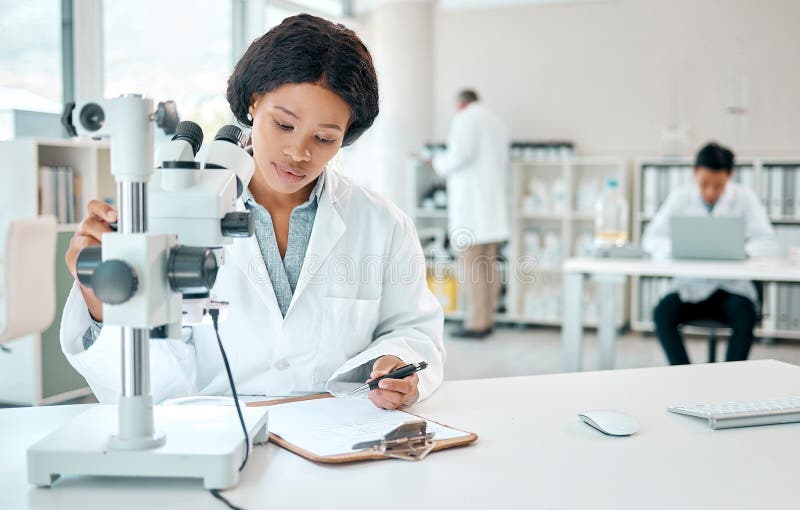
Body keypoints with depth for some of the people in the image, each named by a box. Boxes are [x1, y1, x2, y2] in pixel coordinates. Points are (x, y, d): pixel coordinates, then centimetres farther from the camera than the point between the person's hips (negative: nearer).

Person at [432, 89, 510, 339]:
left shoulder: (465, 119, -4)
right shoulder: (497, 121, 20)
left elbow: (461, 154, -16)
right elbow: (503, 162, 19)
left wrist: (440, 163, 1)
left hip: (470, 203, -8)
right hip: (494, 201, 8)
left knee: (471, 263, -7)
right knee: (489, 263, 9)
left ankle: (477, 324, -7)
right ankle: (488, 319, 11)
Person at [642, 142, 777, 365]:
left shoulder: (744, 197, 0)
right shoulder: (681, 197, 2)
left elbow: (766, 242, -8)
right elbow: (651, 238, -3)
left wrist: (739, 251, -30)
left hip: (733, 286, -1)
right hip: (692, 287, 1)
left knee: (745, 313, -33)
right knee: (663, 311, -28)